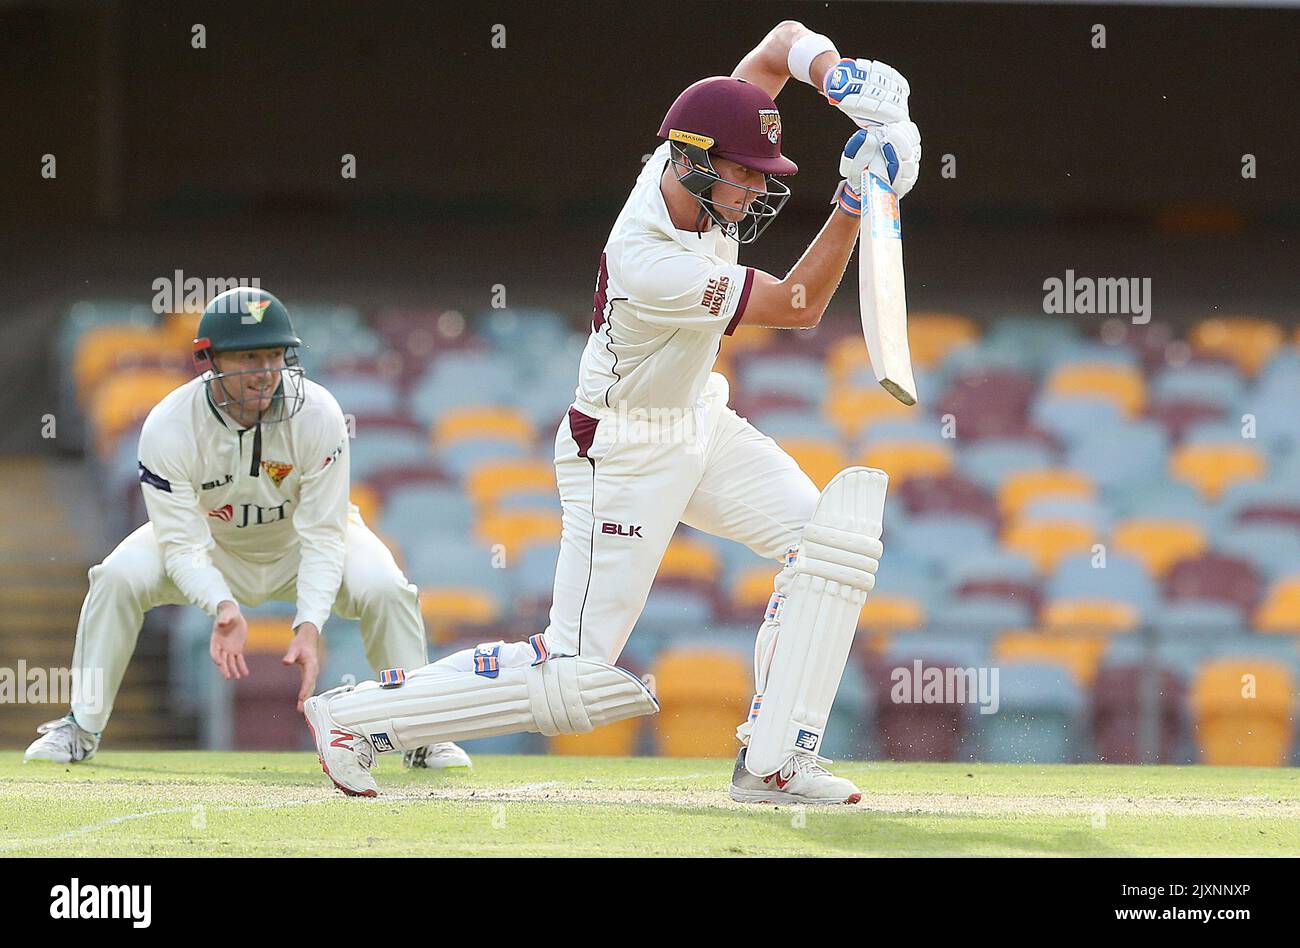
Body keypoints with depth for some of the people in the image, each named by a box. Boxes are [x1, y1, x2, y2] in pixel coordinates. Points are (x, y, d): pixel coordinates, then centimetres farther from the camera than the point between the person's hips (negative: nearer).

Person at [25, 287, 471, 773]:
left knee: (384, 587, -26)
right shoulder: (168, 426, -30)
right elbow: (182, 544, -30)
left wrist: (309, 626, -42)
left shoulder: (318, 414, -30)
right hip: (213, 542, 0)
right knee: (120, 577, -25)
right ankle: (81, 727, -6)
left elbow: (323, 536, -28)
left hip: (298, 540, 0)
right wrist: (222, 607, -50)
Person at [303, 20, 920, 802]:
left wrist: (843, 78, -24)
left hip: (699, 423, 9)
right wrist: (854, 199, -33)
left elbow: (783, 43, -4)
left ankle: (773, 763, -2)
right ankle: (353, 716, 6)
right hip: (623, 457, -9)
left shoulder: (686, 166, -14)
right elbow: (798, 305, -28)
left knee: (833, 534, -4)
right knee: (575, 678, -6)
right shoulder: (648, 266, -35)